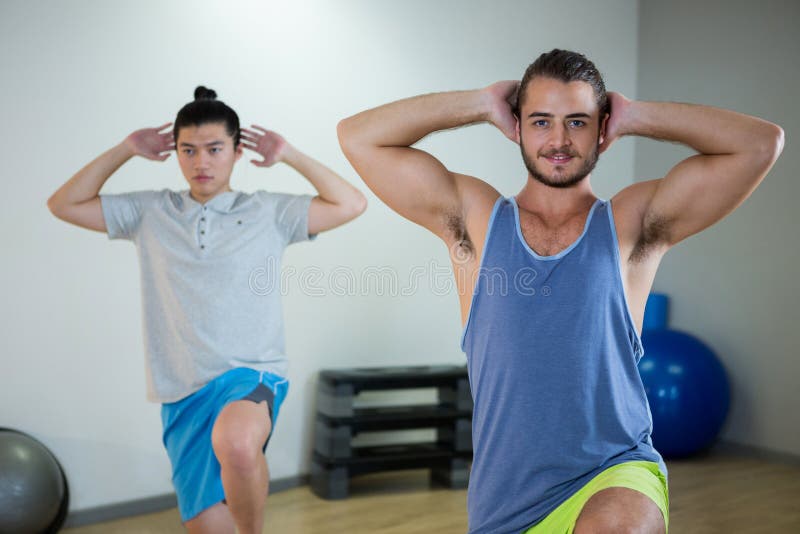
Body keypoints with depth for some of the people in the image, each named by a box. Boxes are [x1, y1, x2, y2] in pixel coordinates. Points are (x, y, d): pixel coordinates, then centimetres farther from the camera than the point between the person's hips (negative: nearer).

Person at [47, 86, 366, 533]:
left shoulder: (269, 212, 4)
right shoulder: (150, 212, 10)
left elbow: (351, 204, -1)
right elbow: (64, 204, 12)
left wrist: (289, 155, 0)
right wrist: (124, 150, 7)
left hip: (251, 376, -3)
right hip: (183, 394, 3)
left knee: (236, 444, -38)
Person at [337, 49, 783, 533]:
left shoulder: (632, 224, 3)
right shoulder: (476, 219, 5)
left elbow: (762, 143, -1)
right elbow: (358, 137, 2)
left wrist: (633, 115, 2)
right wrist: (483, 103, 3)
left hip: (615, 476, -2)